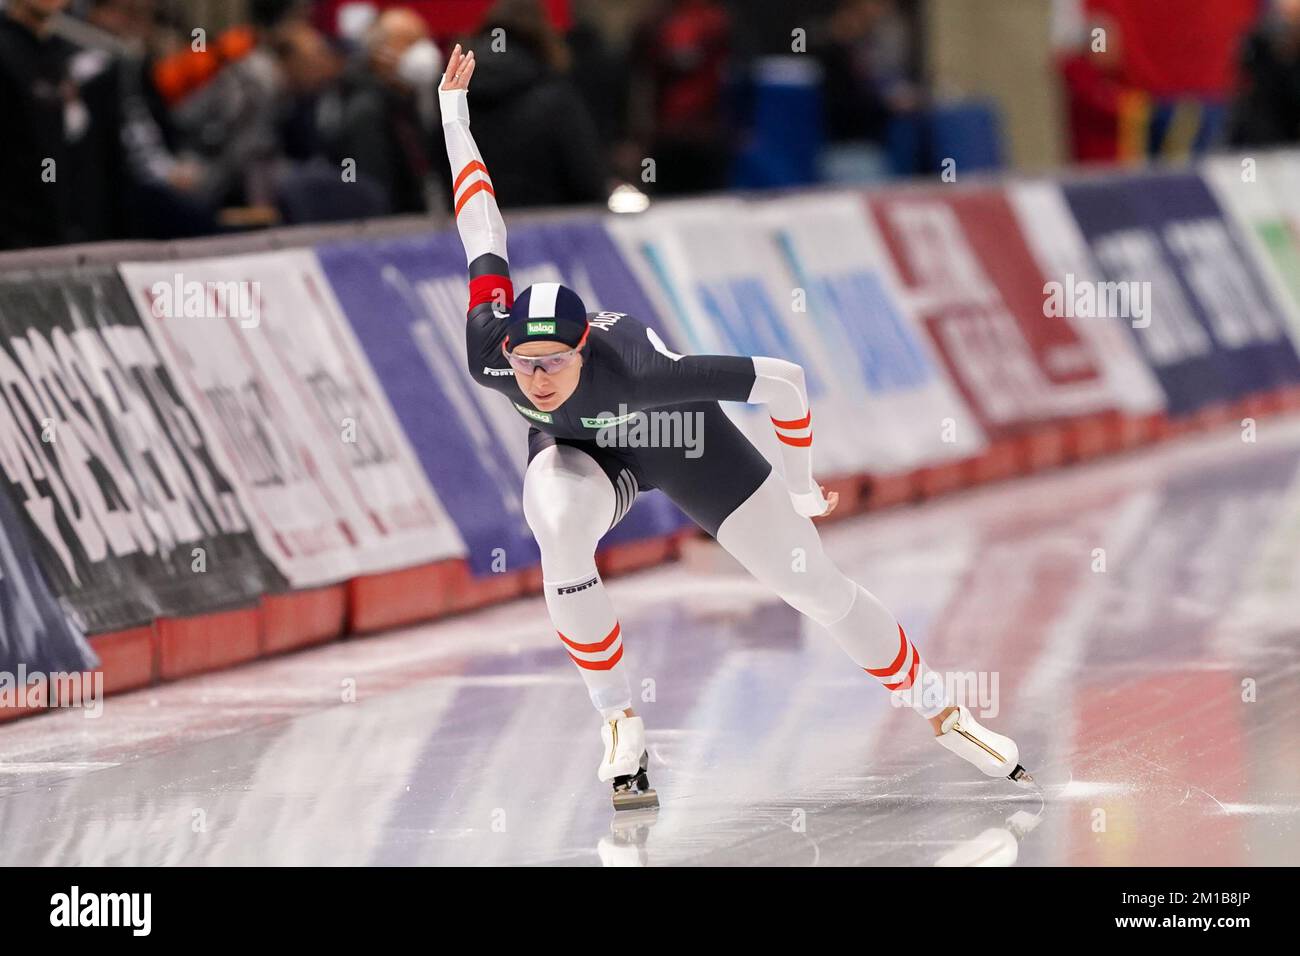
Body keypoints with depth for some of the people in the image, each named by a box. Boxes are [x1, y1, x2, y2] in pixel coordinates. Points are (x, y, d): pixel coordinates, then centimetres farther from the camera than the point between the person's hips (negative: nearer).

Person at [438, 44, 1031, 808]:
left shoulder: (635, 370, -43)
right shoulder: (488, 344, -34)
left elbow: (785, 381, -34)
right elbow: (483, 229, -19)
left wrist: (801, 485, -19)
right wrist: (454, 107, -8)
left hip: (681, 435, -2)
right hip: (579, 450, 2)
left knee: (815, 584, -1)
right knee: (562, 534, -34)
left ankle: (941, 712, 19)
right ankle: (620, 725, -17)